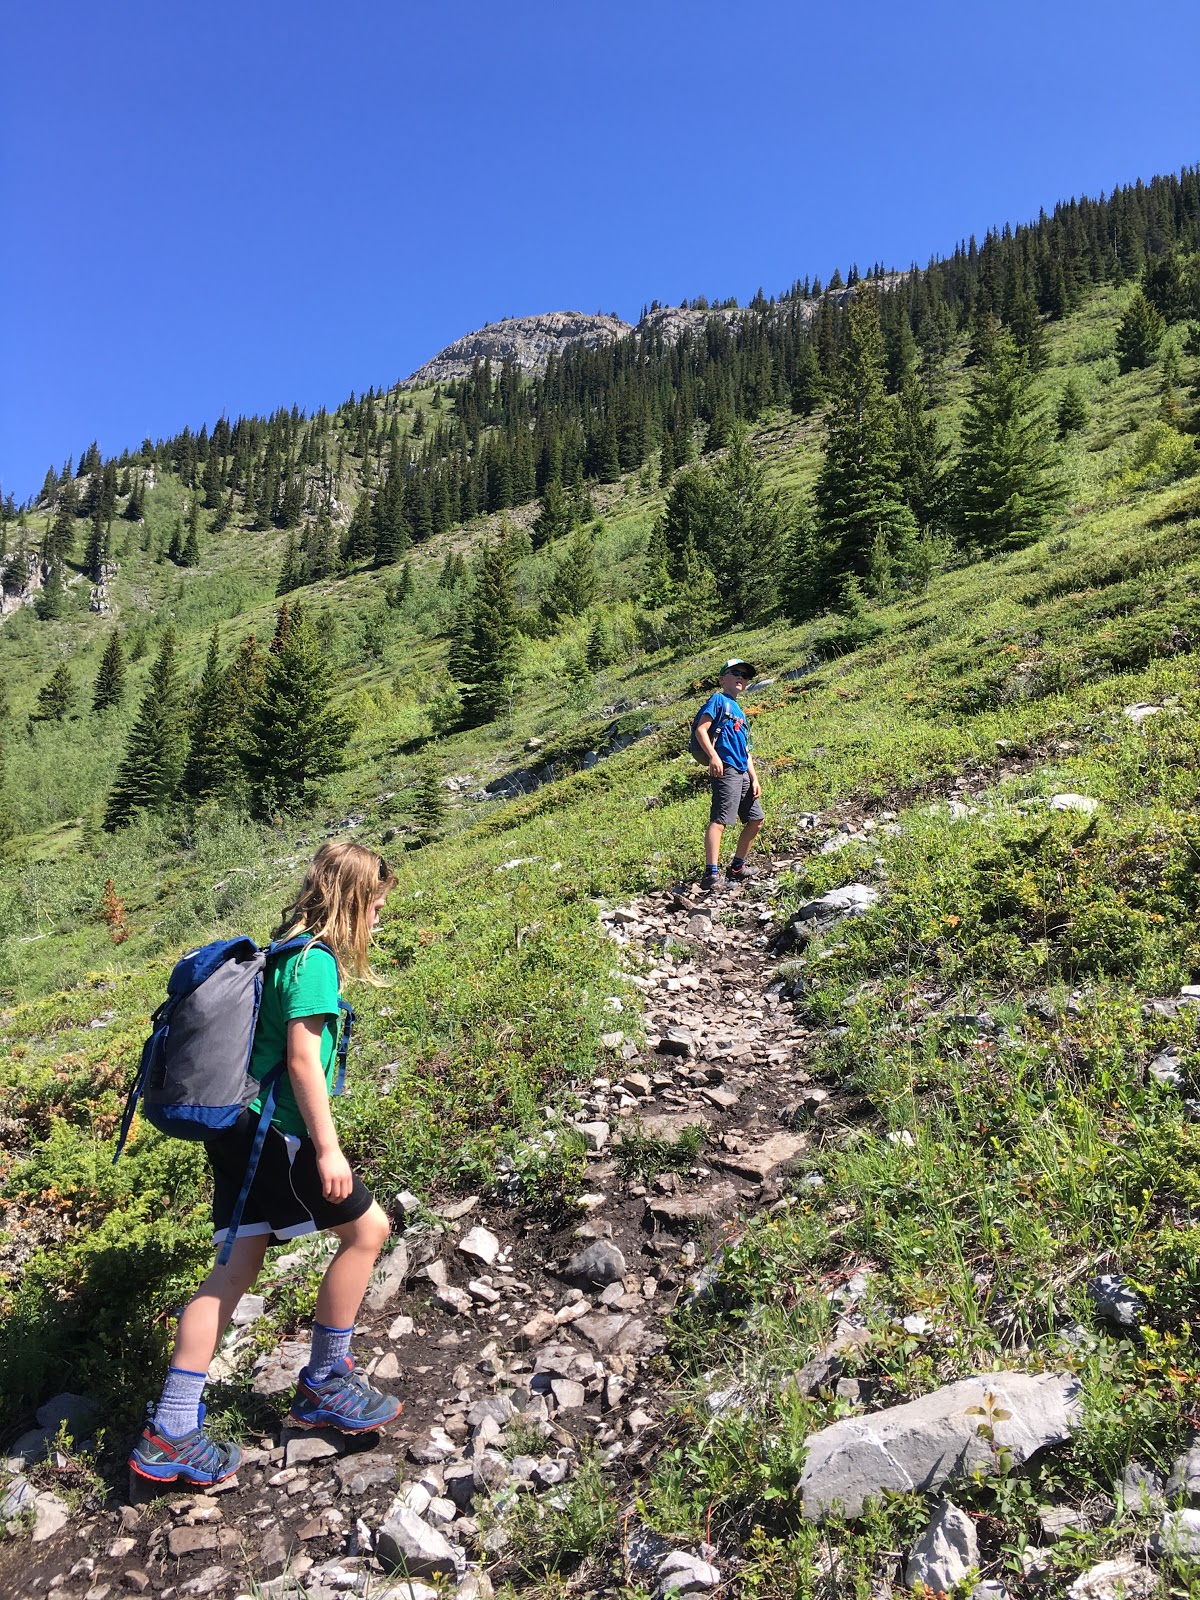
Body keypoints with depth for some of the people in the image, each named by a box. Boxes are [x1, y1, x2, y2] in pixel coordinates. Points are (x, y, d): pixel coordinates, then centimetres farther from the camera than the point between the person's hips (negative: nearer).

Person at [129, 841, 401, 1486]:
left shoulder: (287, 953, 16)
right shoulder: (315, 959, -14)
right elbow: (302, 1058, -20)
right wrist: (327, 1148, -19)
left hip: (239, 1131, 9)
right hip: (275, 1132, -9)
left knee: (237, 1267, 11)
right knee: (366, 1226, 3)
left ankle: (171, 1433, 15)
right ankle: (322, 1385, 15)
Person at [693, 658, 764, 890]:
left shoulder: (739, 712, 27)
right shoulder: (718, 699, 3)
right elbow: (701, 730, -11)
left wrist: (754, 778, 15)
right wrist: (713, 756, -24)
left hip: (743, 774, 10)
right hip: (726, 769, -10)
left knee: (755, 819, 13)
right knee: (719, 819, -19)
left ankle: (737, 868, 21)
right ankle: (711, 873, -27)